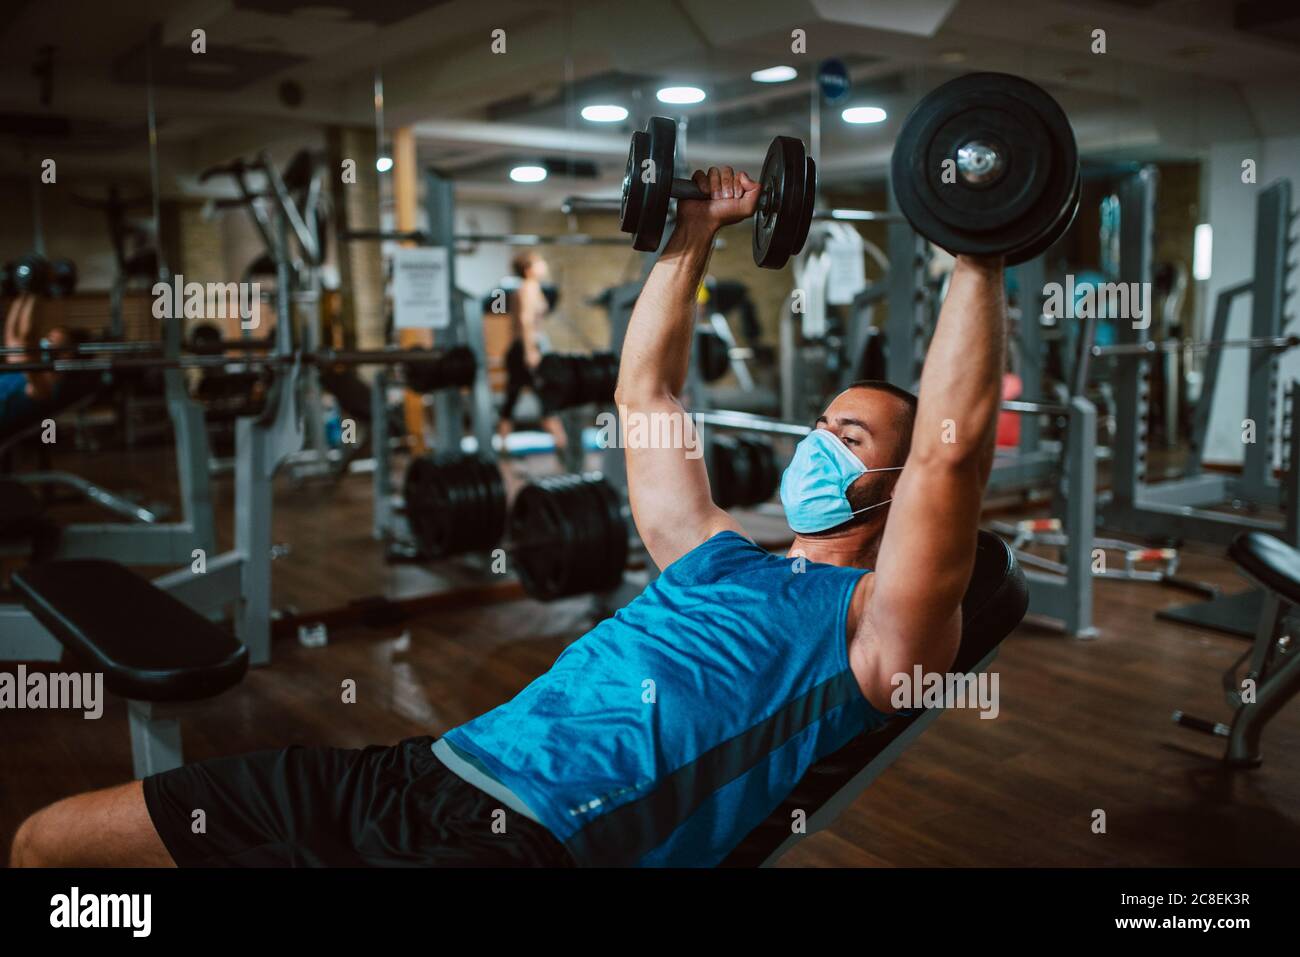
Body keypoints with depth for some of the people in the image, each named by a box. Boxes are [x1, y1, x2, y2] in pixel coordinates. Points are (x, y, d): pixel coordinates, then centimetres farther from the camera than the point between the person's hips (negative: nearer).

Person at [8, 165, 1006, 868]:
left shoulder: (872, 622, 4)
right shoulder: (713, 555, 24)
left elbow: (953, 448, -10)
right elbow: (645, 394, 29)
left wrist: (979, 257, -7)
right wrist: (694, 232, 30)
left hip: (532, 838, -8)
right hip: (423, 773, 8)